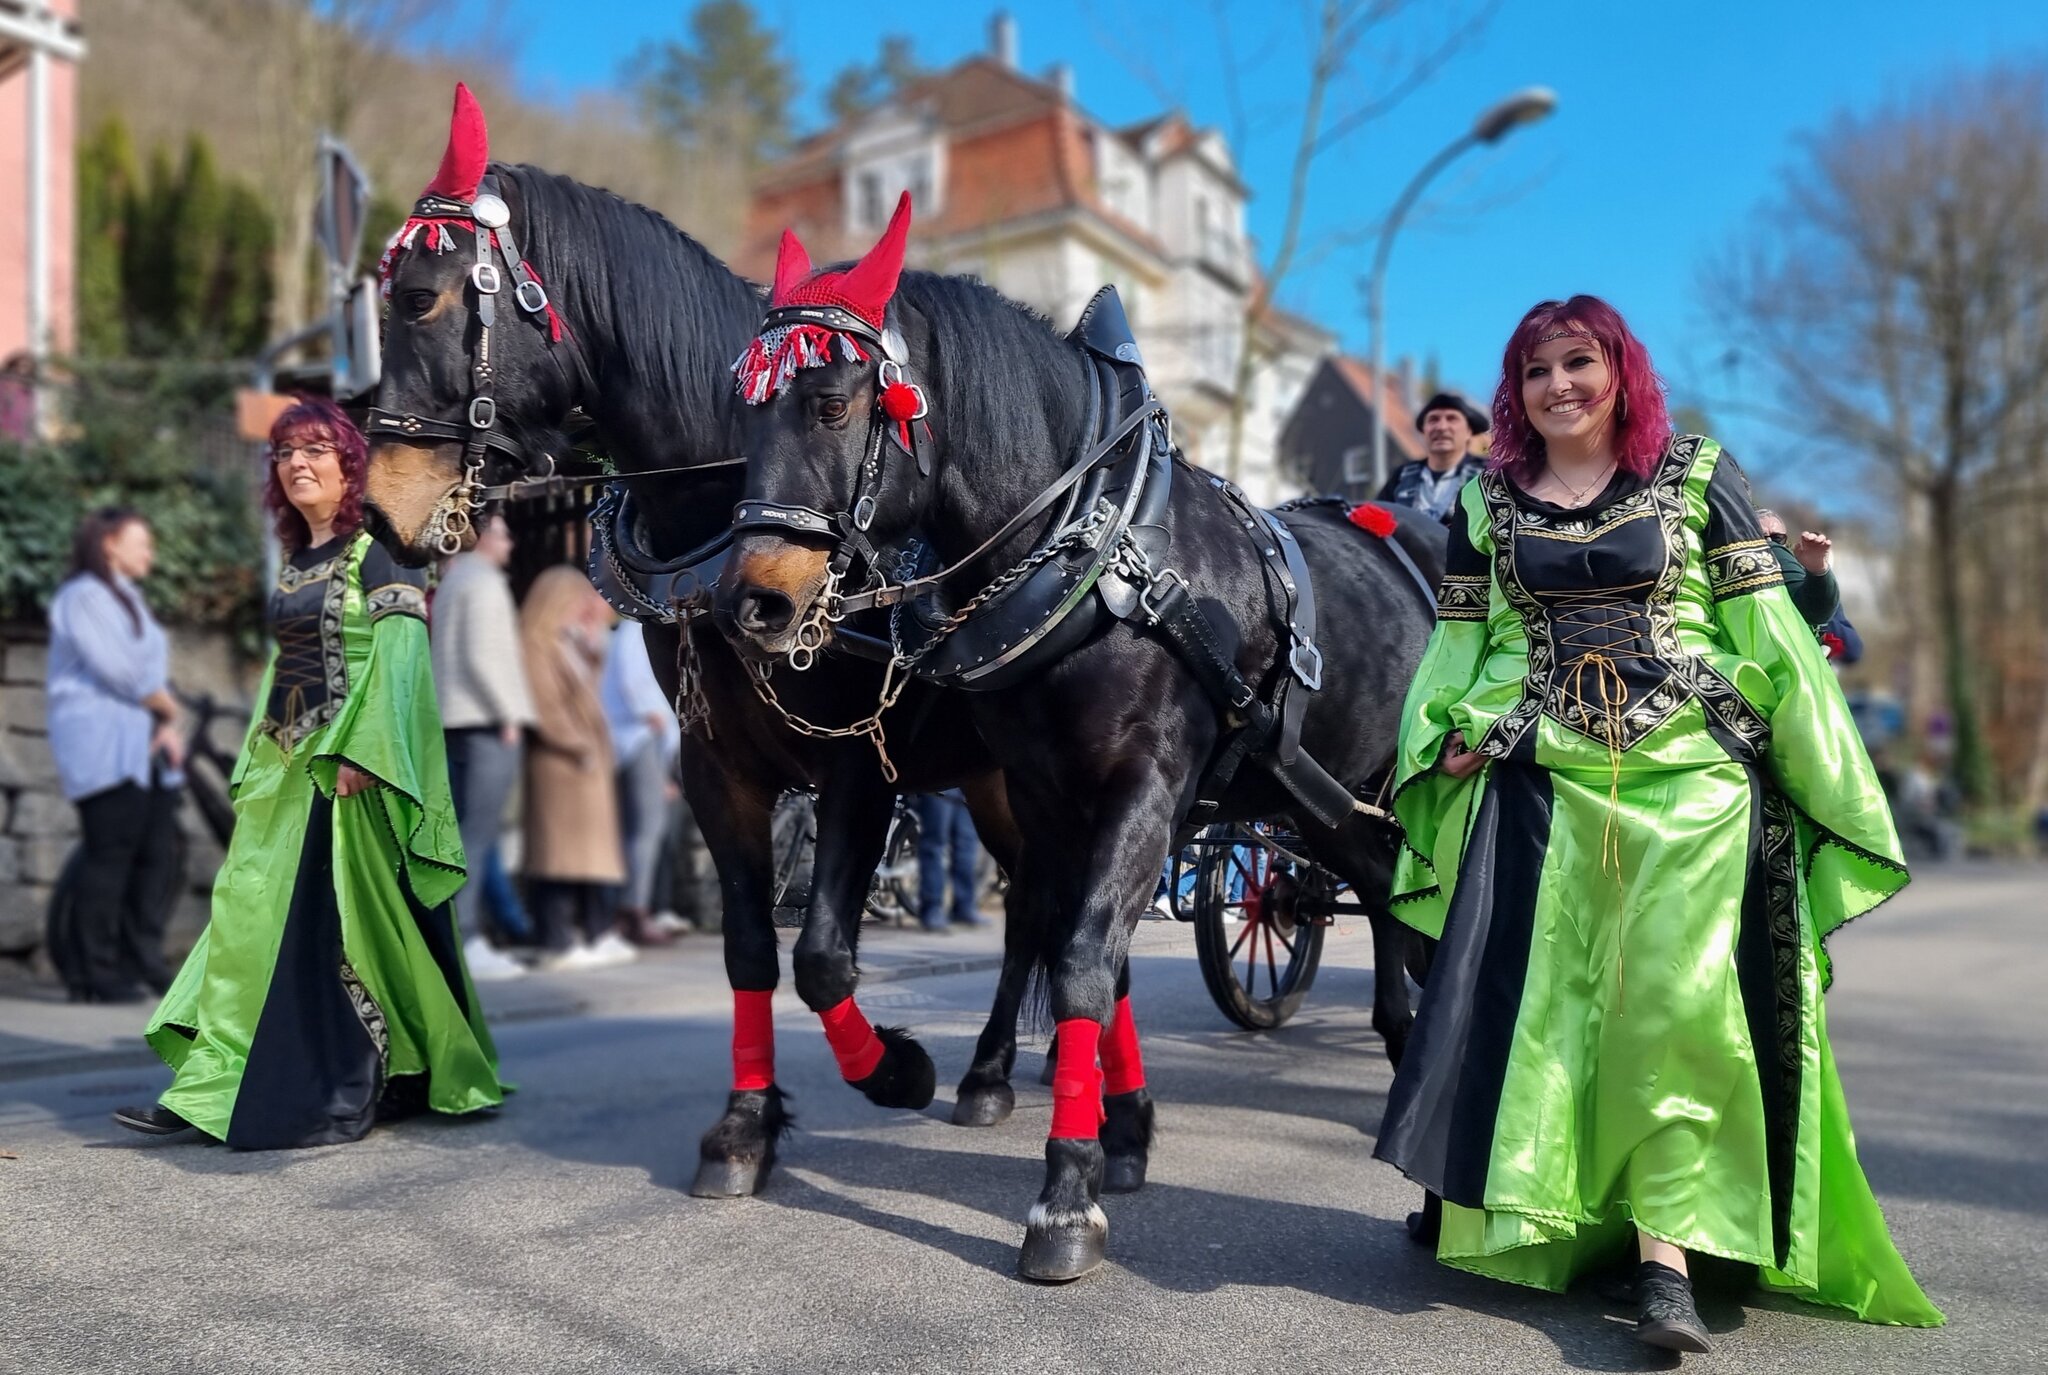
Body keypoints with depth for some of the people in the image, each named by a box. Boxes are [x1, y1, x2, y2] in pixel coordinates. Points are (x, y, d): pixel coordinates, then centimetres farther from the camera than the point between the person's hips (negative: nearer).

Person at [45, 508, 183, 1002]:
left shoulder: (129, 600, 24)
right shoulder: (83, 596, -4)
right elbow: (116, 669, -15)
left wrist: (167, 726, 2)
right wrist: (165, 705, -2)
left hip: (144, 747, 9)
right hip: (102, 744, -9)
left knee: (158, 853, 5)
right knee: (109, 854, -9)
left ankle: (144, 961, 11)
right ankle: (93, 972, -3)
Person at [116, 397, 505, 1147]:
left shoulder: (376, 558, -7)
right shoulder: (294, 563, 17)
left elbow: (398, 657, -15)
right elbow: (282, 663, 20)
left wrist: (357, 752, -24)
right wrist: (255, 764, 17)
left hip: (348, 768, -8)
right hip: (284, 768, 8)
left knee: (341, 925, -5)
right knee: (250, 920, 7)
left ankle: (349, 1098, 5)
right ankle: (212, 1086, 12)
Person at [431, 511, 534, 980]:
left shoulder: (452, 582, 22)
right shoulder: (483, 582, -6)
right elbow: (481, 656, -15)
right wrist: (507, 714, -13)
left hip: (454, 723, 10)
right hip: (484, 721, -9)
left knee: (465, 832, 9)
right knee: (478, 834, -10)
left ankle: (463, 937, 11)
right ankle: (462, 939, -12)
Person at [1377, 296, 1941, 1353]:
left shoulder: (1697, 477, 5)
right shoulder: (1488, 502, 11)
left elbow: (1769, 635, 3)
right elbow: (1462, 641, 15)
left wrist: (1830, 779, 0)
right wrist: (1455, 737, -2)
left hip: (1695, 778, -2)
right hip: (1545, 782, 2)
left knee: (1677, 1001, -8)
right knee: (1535, 999, 4)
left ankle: (1666, 1251, -1)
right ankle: (1486, 1207, 20)